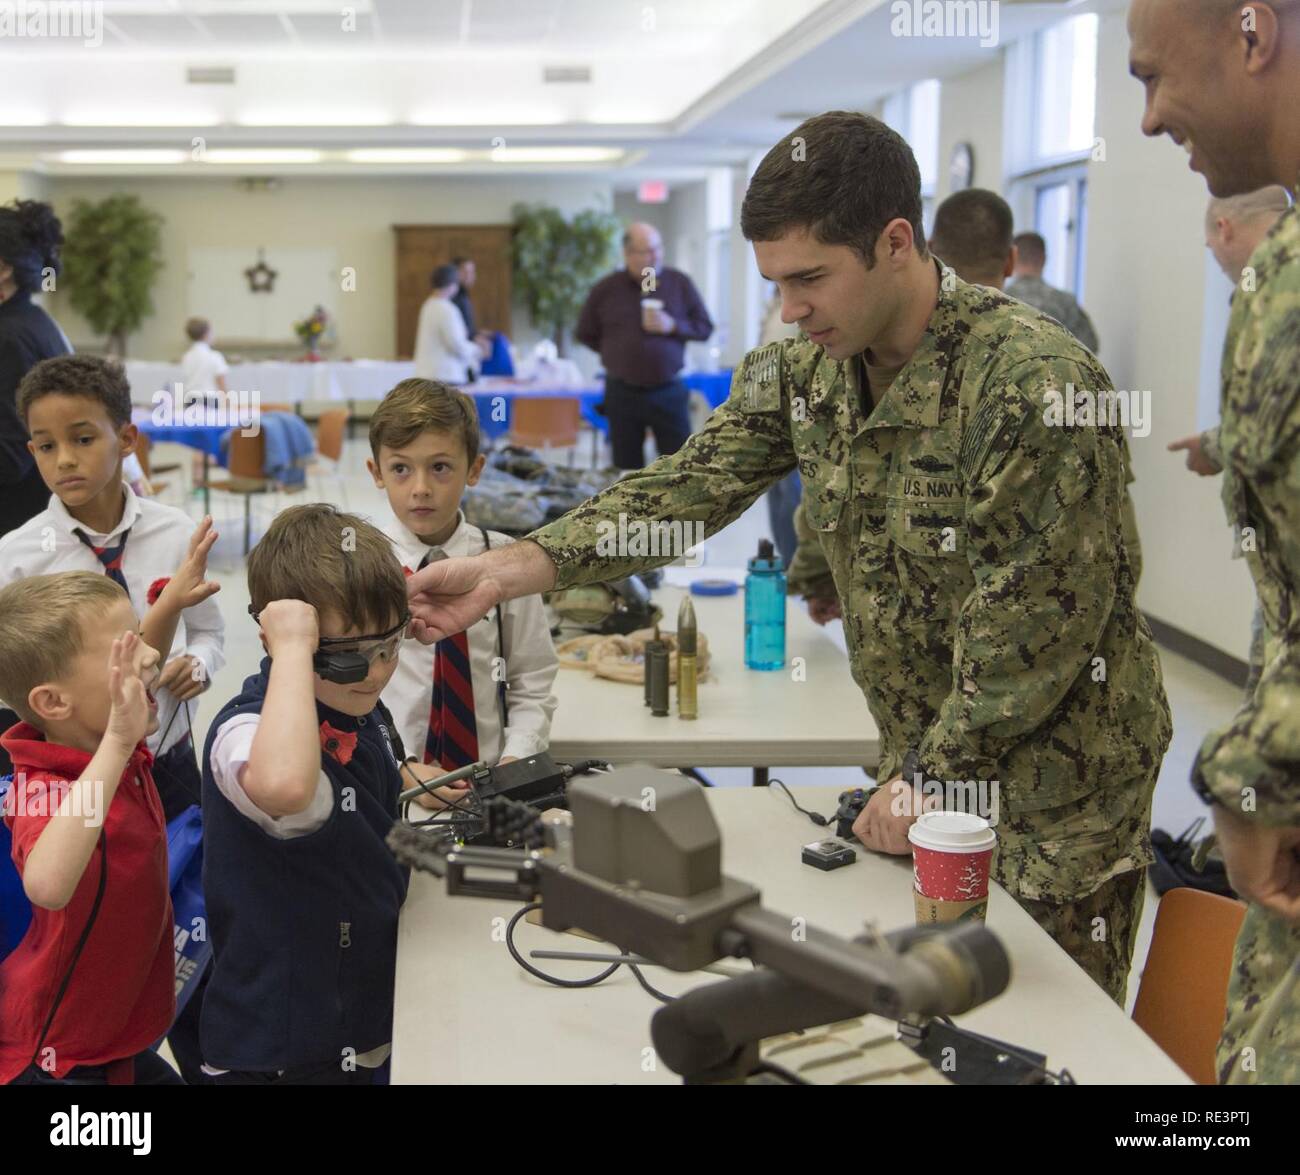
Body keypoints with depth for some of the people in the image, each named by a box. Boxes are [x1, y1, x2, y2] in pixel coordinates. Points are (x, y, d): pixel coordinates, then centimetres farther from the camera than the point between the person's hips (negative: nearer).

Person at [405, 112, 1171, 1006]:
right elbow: (688, 491, -6)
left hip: (1057, 787, -6)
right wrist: (503, 573, -16)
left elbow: (1034, 626, -23)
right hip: (925, 764, 6)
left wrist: (927, 778, -16)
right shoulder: (802, 370, -3)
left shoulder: (1036, 385, -25)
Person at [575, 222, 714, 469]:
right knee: (627, 470, 7)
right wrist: (618, 351, 3)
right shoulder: (605, 289, 2)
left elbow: (705, 328, 6)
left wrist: (672, 326, -11)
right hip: (622, 393, 1)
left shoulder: (679, 283, 2)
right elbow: (585, 334, 13)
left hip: (669, 391, 0)